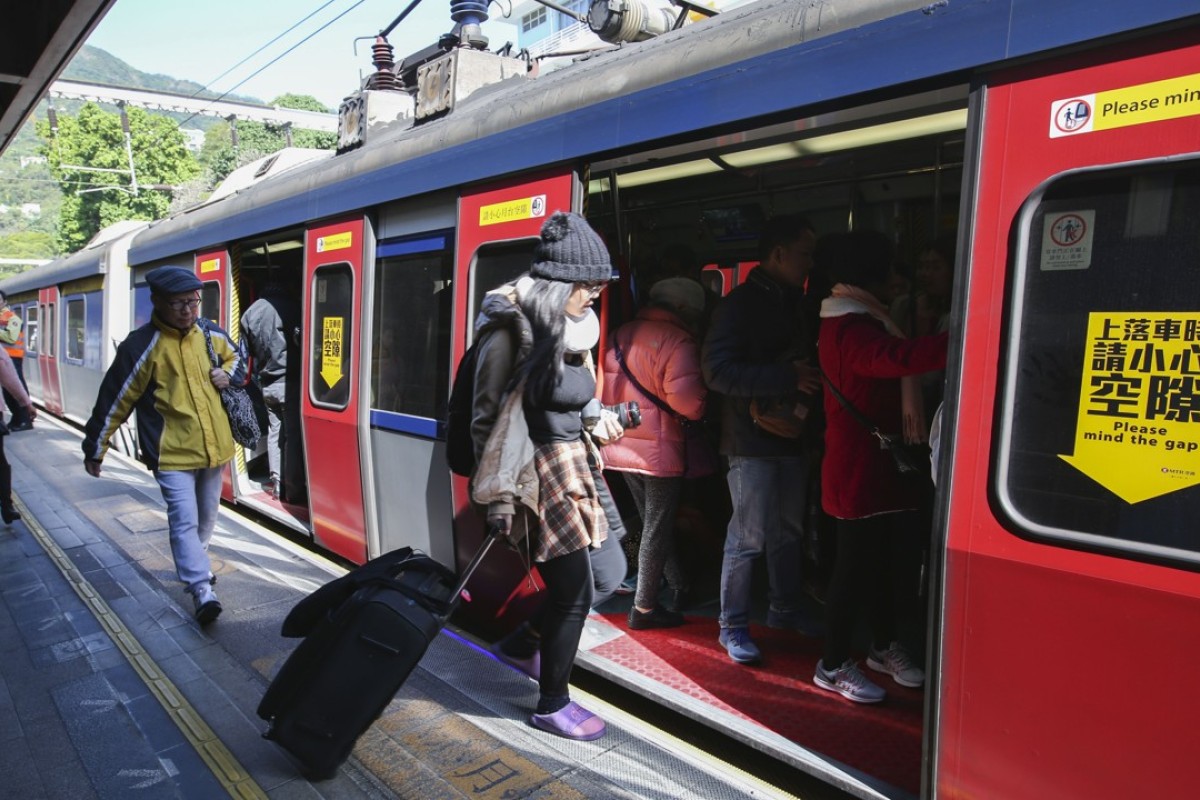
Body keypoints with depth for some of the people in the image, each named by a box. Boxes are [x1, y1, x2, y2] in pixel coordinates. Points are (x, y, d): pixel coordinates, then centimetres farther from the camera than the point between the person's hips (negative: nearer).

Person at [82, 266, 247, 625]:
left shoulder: (209, 333, 1)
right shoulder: (142, 345, -14)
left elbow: (236, 356, 23)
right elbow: (115, 398, -7)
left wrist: (228, 375, -1)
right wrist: (95, 448, 0)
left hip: (213, 445, 5)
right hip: (172, 452, -5)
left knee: (207, 515, 18)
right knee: (184, 518, -14)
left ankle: (193, 564, 41)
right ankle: (202, 589, -14)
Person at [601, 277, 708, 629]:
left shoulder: (622, 334, 8)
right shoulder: (678, 341, -14)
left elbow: (607, 390, 12)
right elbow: (685, 398, -23)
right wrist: (700, 409, -4)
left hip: (622, 446, 7)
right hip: (659, 450, -7)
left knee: (652, 523, 21)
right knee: (657, 530, 5)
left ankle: (680, 586, 36)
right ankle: (644, 608, 13)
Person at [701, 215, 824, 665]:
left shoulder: (793, 304, 13)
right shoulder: (740, 305, -11)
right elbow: (718, 372, -20)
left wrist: (809, 384, -4)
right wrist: (787, 378, -24)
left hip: (791, 438, 8)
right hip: (752, 442, -8)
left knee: (788, 531, 17)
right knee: (748, 538, -1)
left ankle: (784, 610, 34)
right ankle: (733, 627, 13)